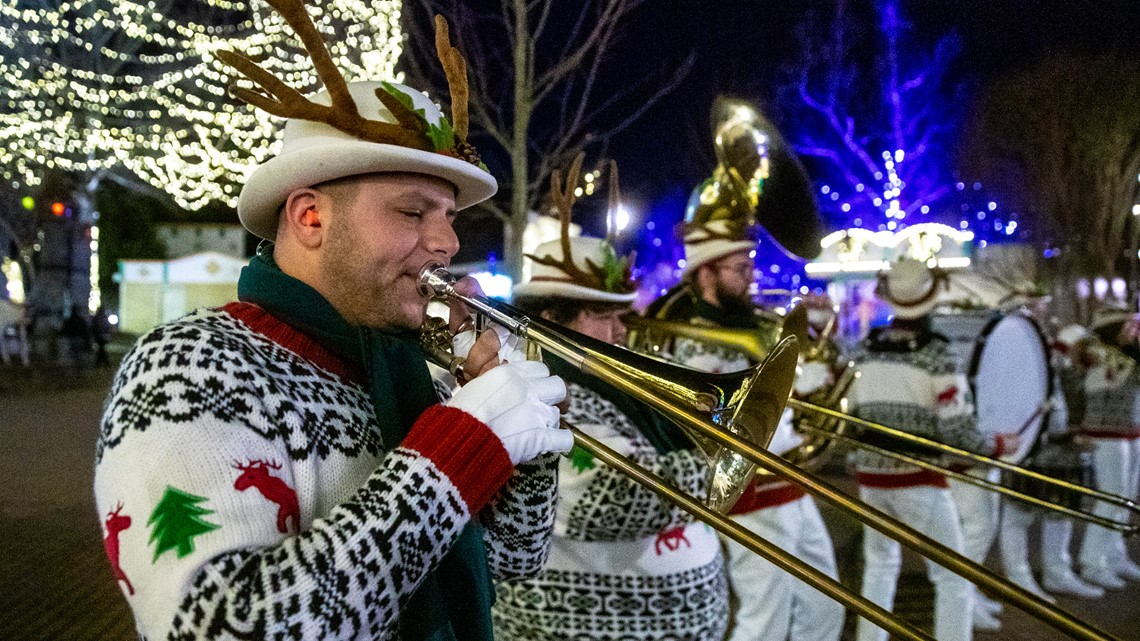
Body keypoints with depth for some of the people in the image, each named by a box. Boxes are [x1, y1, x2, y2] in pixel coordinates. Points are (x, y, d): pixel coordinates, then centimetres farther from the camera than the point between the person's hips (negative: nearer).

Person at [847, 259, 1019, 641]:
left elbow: (848, 413, 8)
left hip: (871, 475, 5)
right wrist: (999, 445, 2)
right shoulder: (936, 355, -12)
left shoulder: (866, 351, 2)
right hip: (919, 480, -5)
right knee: (954, 578, 6)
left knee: (880, 564, 23)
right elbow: (957, 433, -15)